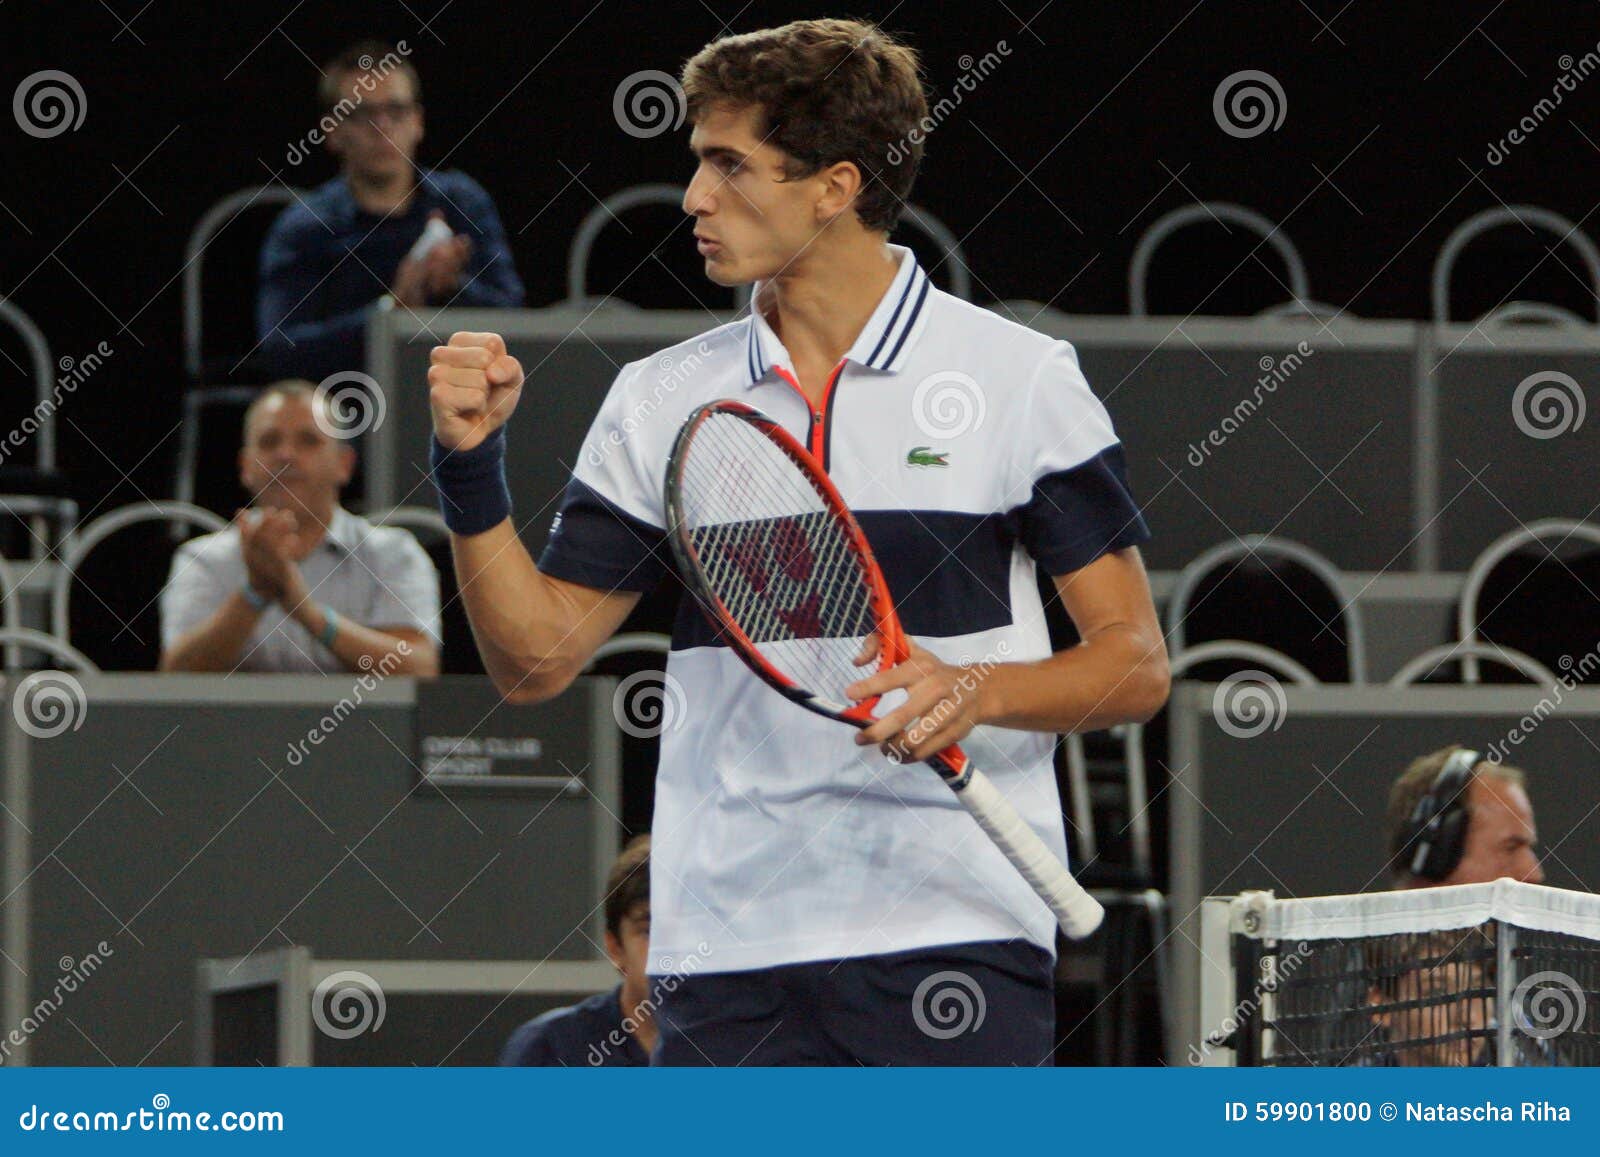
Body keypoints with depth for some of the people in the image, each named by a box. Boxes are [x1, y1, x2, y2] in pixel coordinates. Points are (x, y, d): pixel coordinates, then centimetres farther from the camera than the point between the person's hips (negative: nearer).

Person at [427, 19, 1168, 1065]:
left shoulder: (1022, 379, 1)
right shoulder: (664, 401, 11)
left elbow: (1136, 664, 0)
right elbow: (537, 656, 11)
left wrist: (977, 690, -18)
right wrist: (473, 466, -2)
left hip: (955, 935, -3)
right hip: (726, 955, 3)